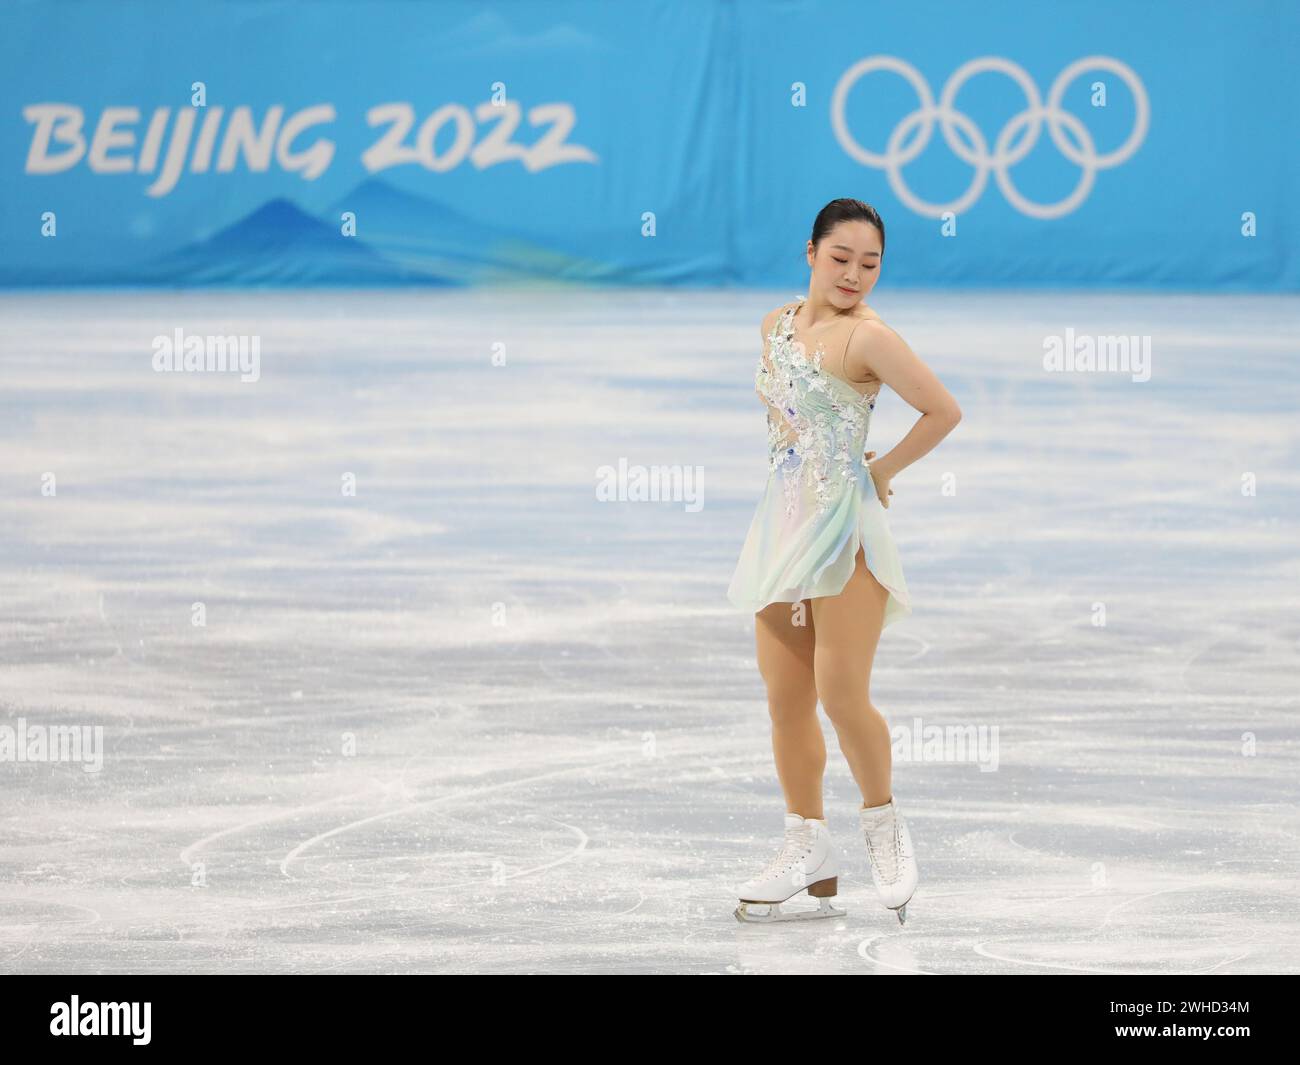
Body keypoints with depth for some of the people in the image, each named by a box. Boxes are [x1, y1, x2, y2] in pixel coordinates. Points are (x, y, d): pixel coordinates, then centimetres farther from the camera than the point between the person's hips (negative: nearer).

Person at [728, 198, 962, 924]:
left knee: (842, 695, -11)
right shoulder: (777, 325, 10)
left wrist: (882, 471, -6)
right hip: (784, 519, 7)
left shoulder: (866, 337, -12)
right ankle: (809, 852, 13)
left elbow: (945, 411, -14)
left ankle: (885, 826, 12)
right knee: (786, 700, 5)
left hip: (844, 525, -7)